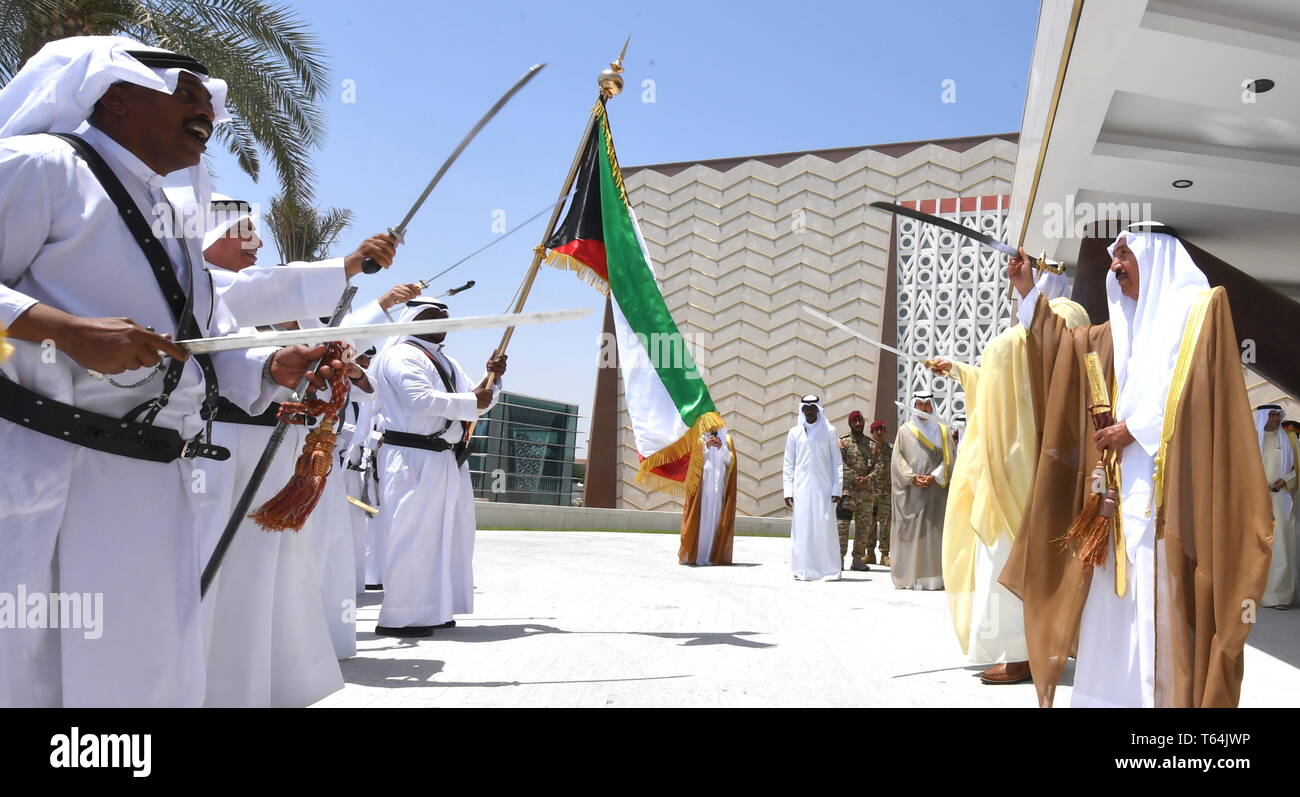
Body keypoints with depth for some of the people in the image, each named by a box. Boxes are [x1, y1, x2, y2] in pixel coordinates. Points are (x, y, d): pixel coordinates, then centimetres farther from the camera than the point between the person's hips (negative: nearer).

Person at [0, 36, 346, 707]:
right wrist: (66, 330, -25)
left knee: (143, 671, 12)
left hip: (156, 497, 8)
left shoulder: (176, 230, 23)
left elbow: (214, 348, 21)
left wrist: (277, 367, 3)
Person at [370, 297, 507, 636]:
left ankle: (433, 610, 21)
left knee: (447, 534, 12)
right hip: (413, 459, -10)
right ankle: (399, 617, -4)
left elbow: (476, 402, 24)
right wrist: (471, 401, -15)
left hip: (448, 460, 10)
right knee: (411, 535, -9)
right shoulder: (400, 355, -7)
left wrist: (492, 378, 6)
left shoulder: (446, 362, 23)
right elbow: (421, 399, -22)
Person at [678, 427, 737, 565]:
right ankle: (693, 554, -4)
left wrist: (721, 447, -12)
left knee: (716, 517, -2)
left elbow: (729, 460, 4)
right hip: (701, 485, -2)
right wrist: (706, 446, -13)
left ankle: (715, 554, 0)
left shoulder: (726, 437, 12)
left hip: (719, 485, 2)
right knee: (700, 517, -6)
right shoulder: (698, 436, 6)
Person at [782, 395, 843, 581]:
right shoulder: (795, 433, 9)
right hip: (801, 488, 1)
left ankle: (828, 565, 6)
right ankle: (803, 568, 2)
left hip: (824, 487, -1)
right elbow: (788, 464, 9)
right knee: (801, 527, -2)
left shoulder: (829, 432, 5)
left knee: (825, 526, -4)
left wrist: (837, 488, -3)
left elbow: (837, 462, 5)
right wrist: (788, 490, 2)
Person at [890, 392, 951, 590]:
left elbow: (948, 458, 4)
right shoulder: (904, 430, 10)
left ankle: (933, 576, -2)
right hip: (910, 491, 0)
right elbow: (898, 459, 4)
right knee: (910, 531, -2)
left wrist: (934, 477, -10)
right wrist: (912, 477, -10)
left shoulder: (942, 431, 11)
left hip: (936, 490, 1)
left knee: (934, 531, -3)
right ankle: (909, 578, 1)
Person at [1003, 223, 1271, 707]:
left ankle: (1173, 694, -2)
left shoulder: (1203, 308, 1)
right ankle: (1117, 694, 10)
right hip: (1125, 487, 7)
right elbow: (1065, 345, 29)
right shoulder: (1123, 327, 20)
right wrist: (1028, 291, 22)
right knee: (1120, 603, 5)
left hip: (1171, 485, -7)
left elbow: (1199, 387, -9)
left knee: (1164, 598, -8)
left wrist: (1134, 428, -9)